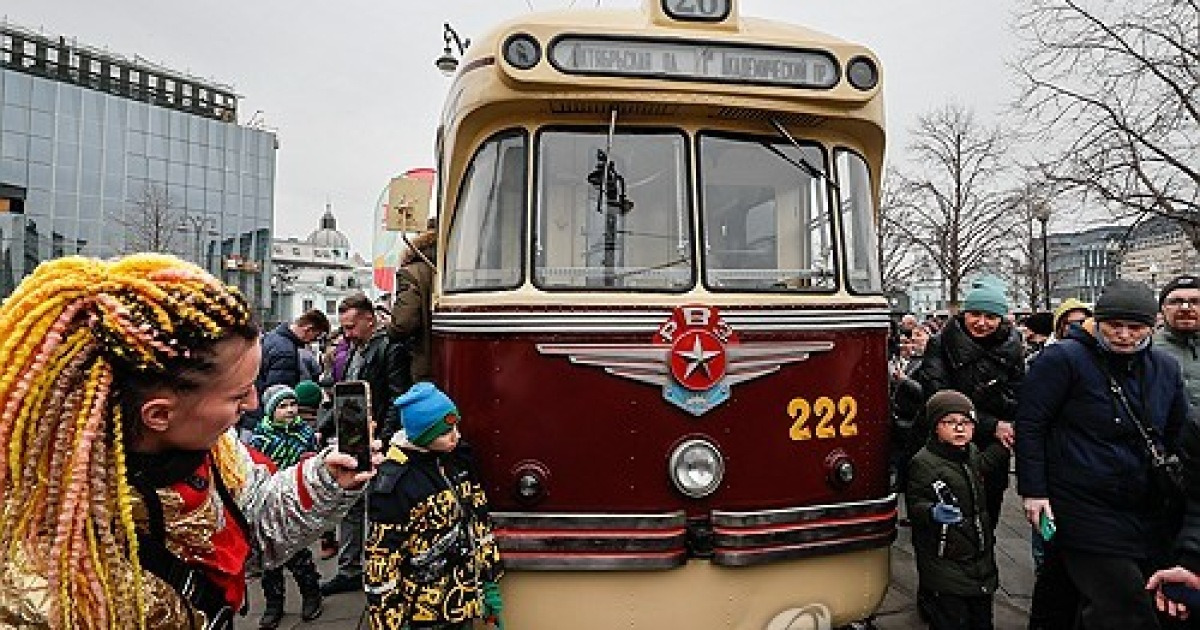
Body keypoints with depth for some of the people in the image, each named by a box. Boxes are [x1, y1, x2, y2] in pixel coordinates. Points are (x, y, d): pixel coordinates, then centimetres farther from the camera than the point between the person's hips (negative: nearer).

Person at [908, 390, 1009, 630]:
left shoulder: (972, 453, 8)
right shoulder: (923, 462, -16)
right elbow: (914, 506, -17)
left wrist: (1002, 446, 28)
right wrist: (933, 512, -35)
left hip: (981, 560, 8)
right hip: (944, 563, -7)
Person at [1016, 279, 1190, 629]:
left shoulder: (1166, 368, 9)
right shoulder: (1062, 359, -10)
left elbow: (1179, 437, 20)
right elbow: (1029, 425, -10)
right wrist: (1033, 491, -14)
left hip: (1151, 515, 7)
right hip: (1087, 513, -6)